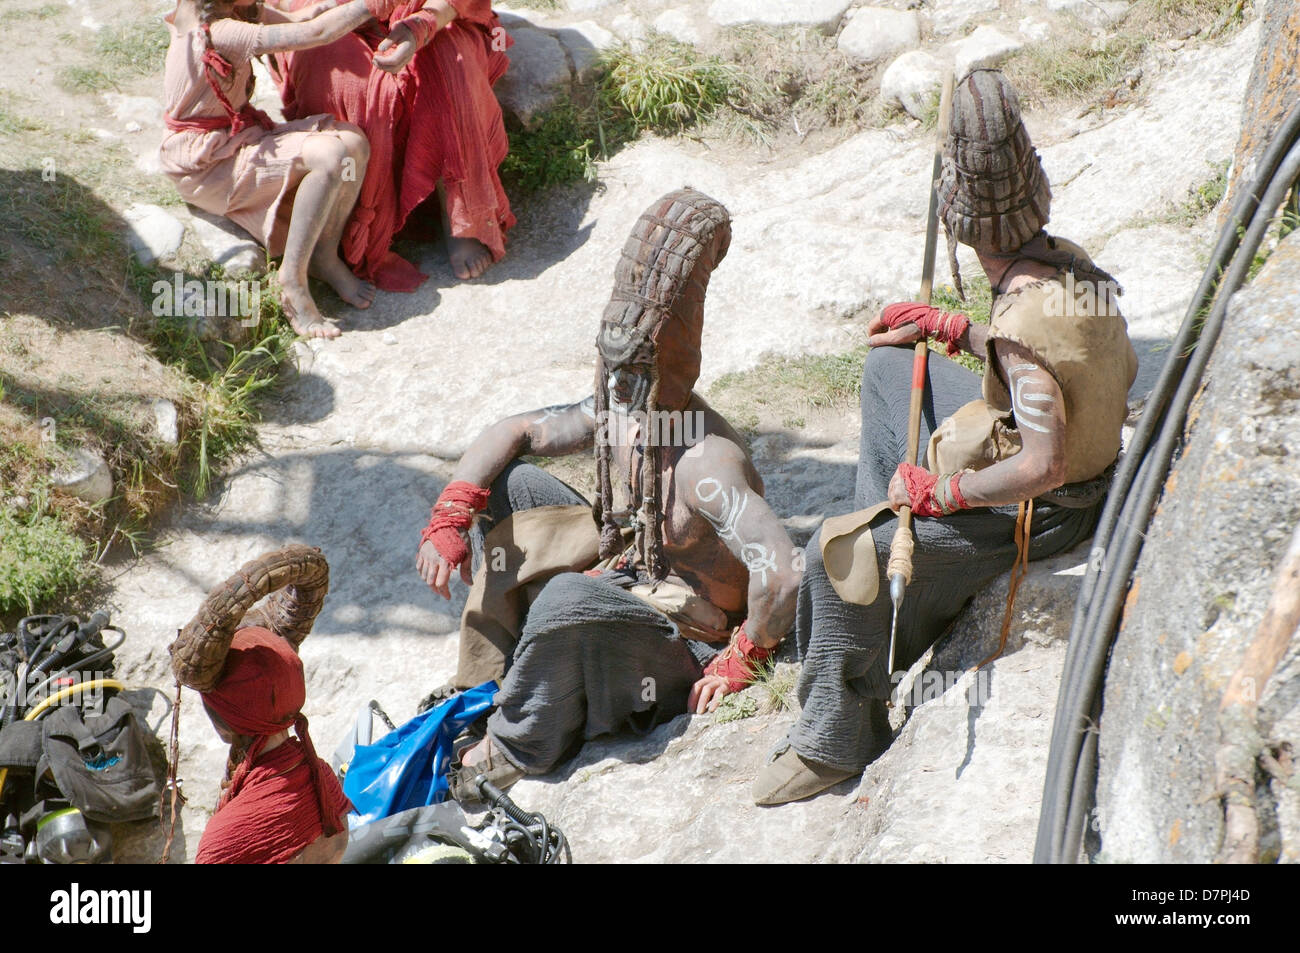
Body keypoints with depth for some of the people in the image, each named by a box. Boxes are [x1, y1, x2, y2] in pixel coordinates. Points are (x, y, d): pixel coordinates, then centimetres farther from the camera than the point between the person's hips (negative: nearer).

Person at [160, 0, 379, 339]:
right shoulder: (219, 31, -26)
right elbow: (315, 33, -26)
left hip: (242, 137, 10)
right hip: (207, 164, -9)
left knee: (352, 141, -9)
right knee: (330, 156, -28)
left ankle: (325, 258, 5)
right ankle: (293, 283, -19)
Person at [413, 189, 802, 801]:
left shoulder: (704, 462, -31)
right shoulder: (613, 413, -5)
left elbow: (781, 574, -40)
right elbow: (510, 432, 4)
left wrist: (739, 663, -25)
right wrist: (447, 520, -10)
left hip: (683, 647, -9)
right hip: (621, 588, 9)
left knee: (569, 594, -39)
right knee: (508, 482, 1)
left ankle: (514, 751, -12)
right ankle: (492, 679, 4)